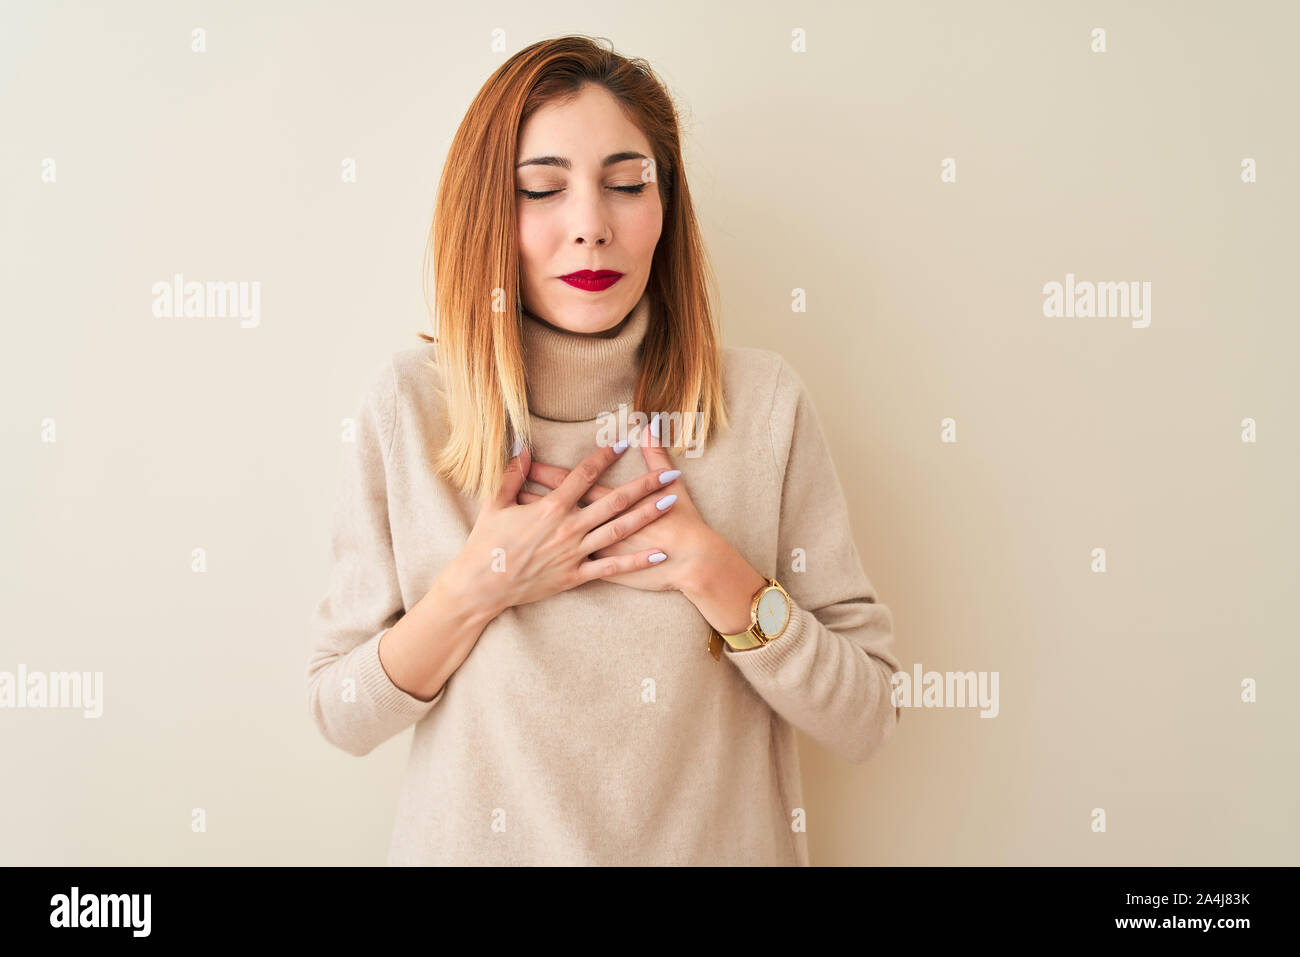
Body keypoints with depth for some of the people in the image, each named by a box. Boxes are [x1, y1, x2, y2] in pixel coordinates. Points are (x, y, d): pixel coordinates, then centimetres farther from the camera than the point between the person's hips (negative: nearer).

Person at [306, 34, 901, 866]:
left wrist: (706, 566, -22)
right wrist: (477, 587, -21)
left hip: (715, 841, 0)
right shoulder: (412, 402, -11)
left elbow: (867, 720, -10)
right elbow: (342, 714, -6)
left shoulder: (762, 399, -12)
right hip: (475, 837, 0)